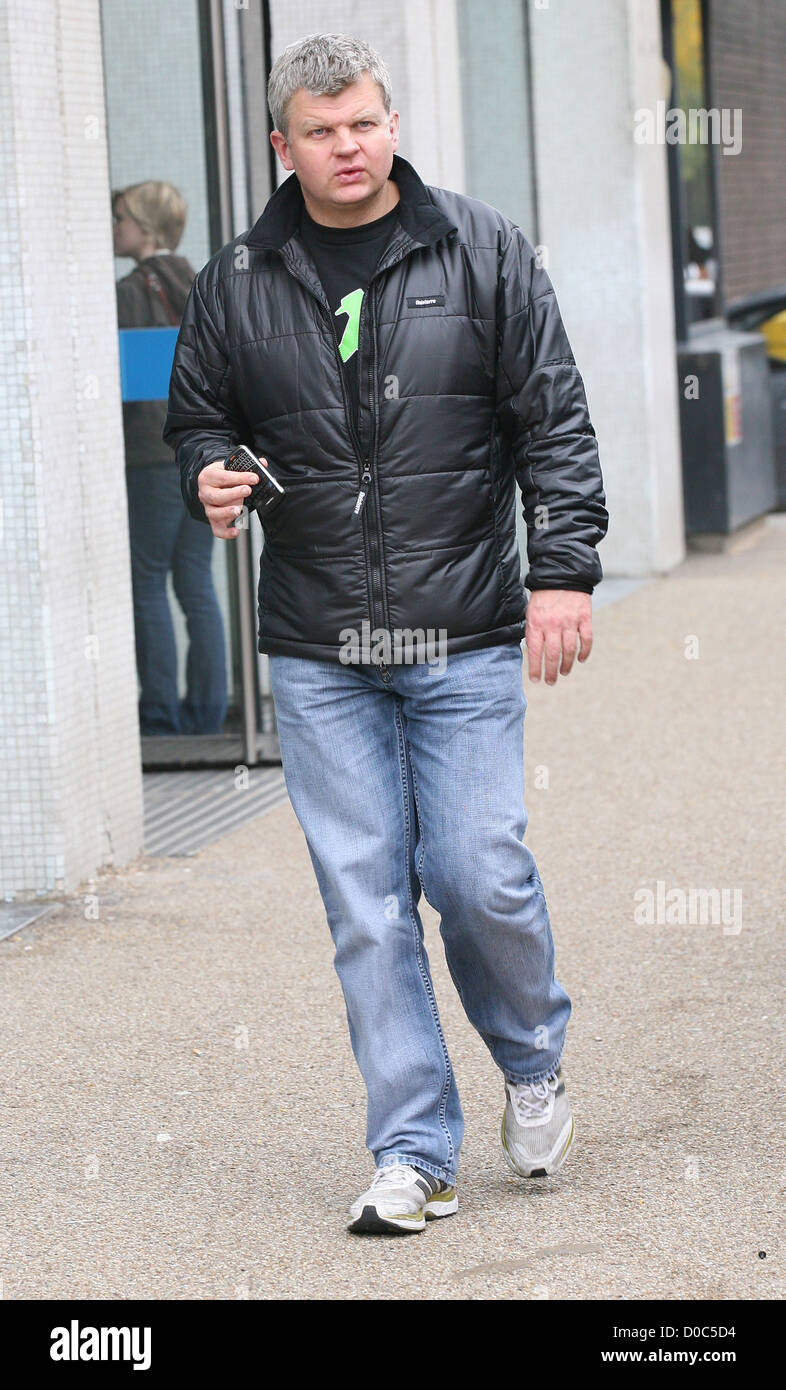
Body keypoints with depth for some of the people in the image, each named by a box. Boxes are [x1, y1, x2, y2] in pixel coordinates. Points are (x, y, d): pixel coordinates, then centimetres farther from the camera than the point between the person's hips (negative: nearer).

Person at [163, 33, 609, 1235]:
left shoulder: (482, 254, 2)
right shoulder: (237, 283, 6)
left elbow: (554, 423, 2)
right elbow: (196, 415, 18)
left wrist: (563, 568, -8)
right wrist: (209, 478, -5)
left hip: (467, 640, -1)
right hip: (317, 653, 2)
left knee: (480, 875, -5)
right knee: (367, 901, -1)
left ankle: (534, 1060, 27)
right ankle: (415, 1156, 7)